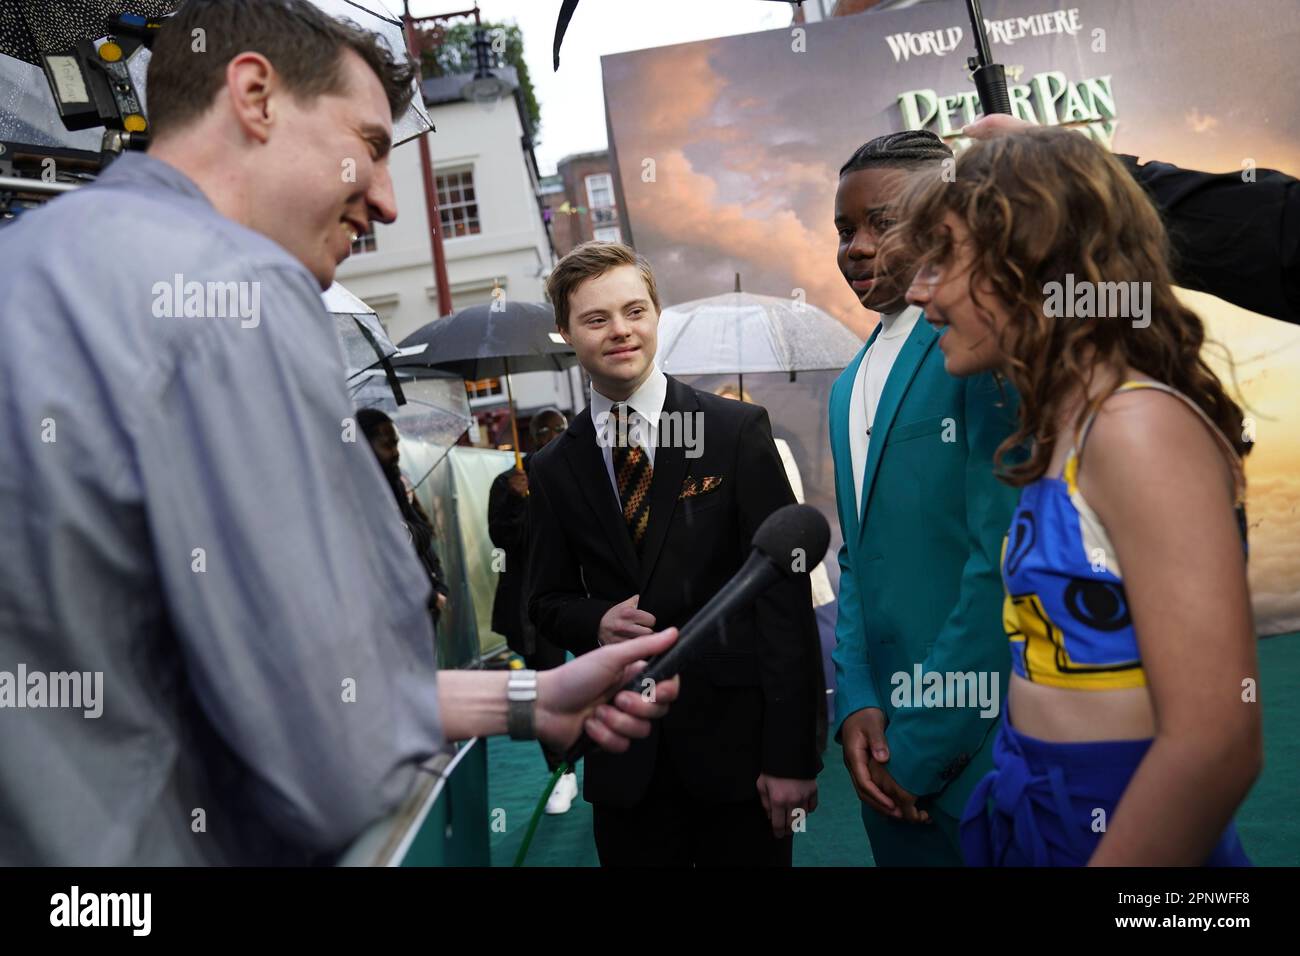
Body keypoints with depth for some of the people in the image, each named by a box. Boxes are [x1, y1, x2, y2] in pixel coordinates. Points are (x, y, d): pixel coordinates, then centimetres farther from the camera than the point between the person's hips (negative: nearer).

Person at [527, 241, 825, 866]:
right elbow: (546, 601, 13)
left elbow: (785, 594, -7)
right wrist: (595, 623, -11)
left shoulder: (738, 431, -5)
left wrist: (792, 753, -11)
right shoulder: (552, 470, 4)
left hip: (736, 743, -2)